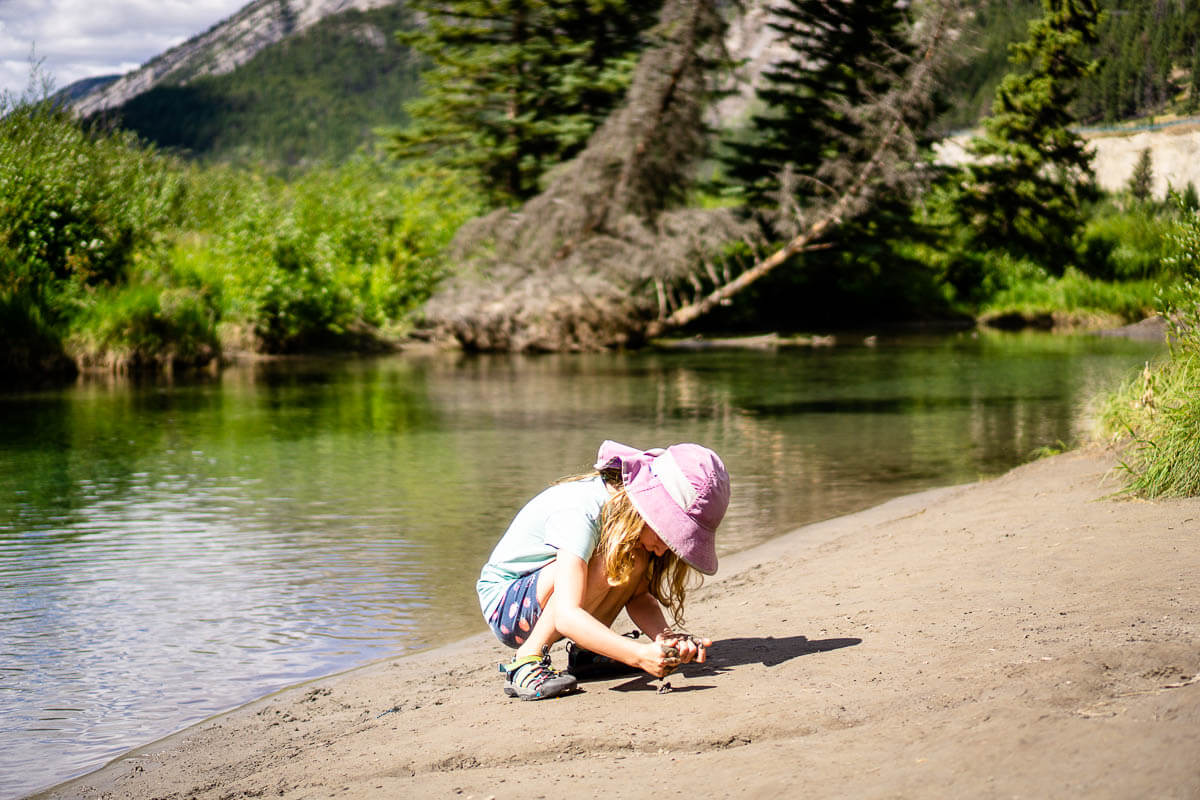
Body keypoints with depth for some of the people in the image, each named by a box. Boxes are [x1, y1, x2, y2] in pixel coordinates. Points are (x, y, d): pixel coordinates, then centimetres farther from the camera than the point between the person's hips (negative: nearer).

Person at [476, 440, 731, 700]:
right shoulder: (578, 512, -32)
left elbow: (638, 594, -7)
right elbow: (566, 616, -41)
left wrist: (665, 637, -26)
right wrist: (640, 655, -48)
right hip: (502, 603, -7)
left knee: (637, 561, -15)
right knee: (605, 565, -30)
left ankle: (587, 649, -1)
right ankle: (526, 663, -23)